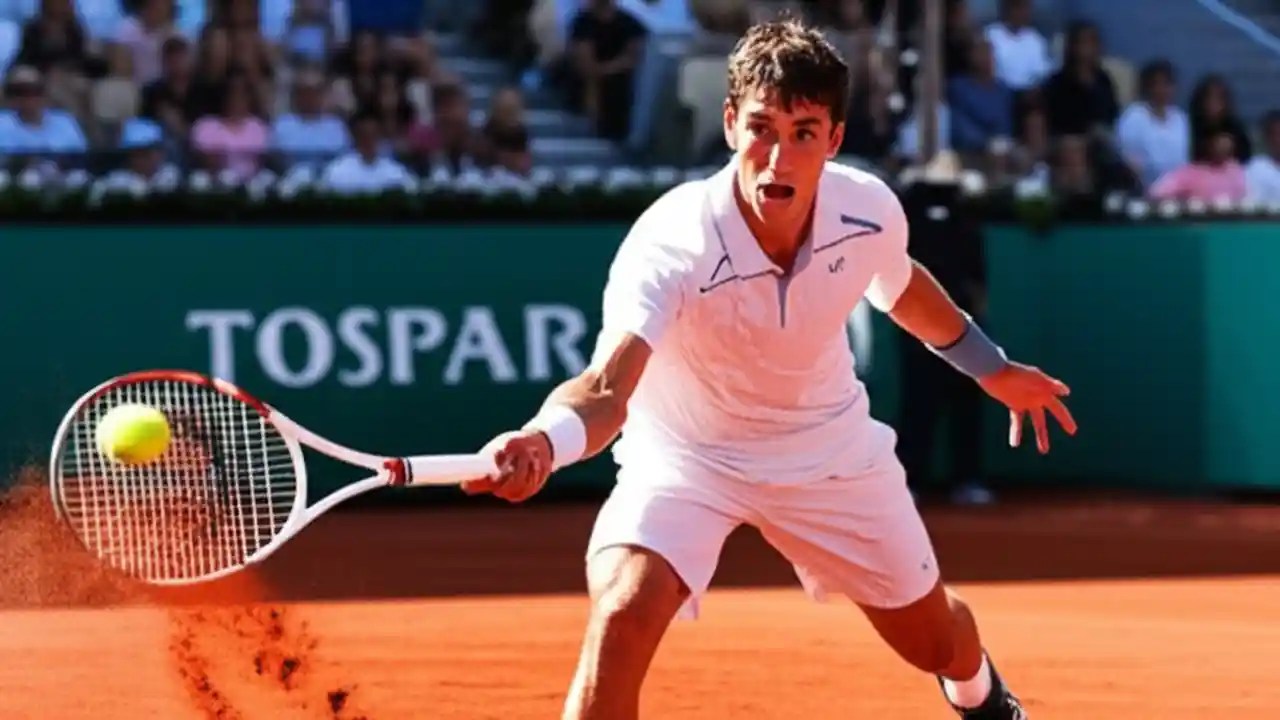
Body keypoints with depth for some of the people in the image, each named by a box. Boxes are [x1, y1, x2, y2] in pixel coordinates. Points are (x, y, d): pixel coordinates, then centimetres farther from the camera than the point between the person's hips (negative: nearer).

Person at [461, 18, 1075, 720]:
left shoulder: (870, 212, -22)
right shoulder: (671, 243, -36)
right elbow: (606, 387, -50)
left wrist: (991, 367, 19)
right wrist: (541, 442, -71)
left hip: (829, 450, 4)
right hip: (685, 456, -4)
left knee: (933, 639, 18)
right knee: (622, 615, -31)